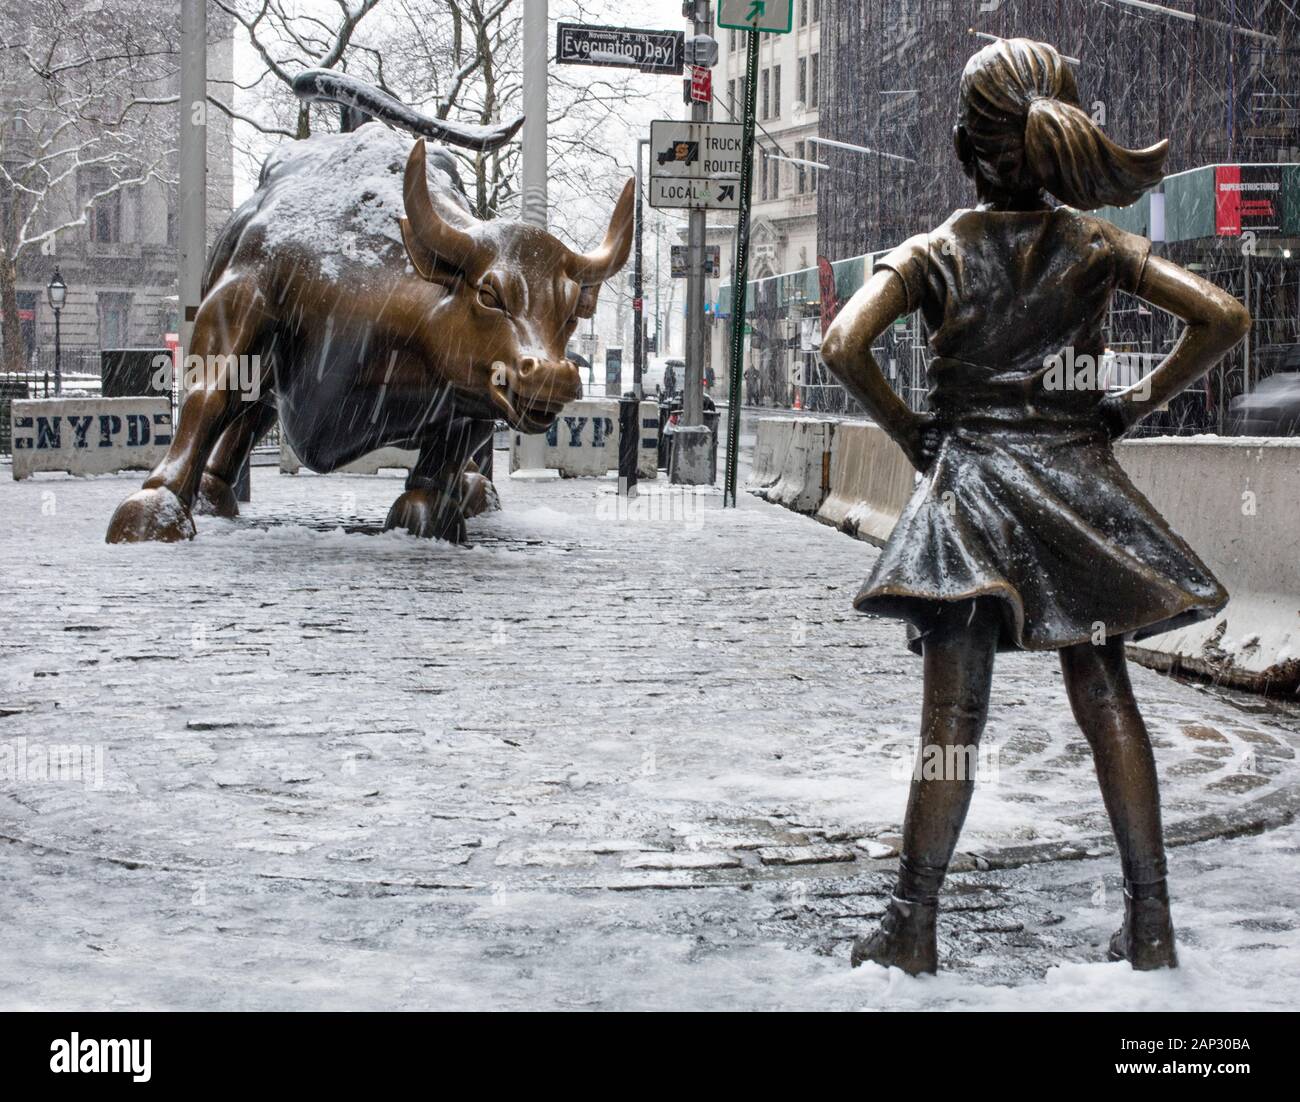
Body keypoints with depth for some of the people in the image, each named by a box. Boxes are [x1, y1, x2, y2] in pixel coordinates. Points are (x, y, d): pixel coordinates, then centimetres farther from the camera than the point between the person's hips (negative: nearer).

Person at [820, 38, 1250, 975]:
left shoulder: (934, 254, -3)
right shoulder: (1099, 247, 2)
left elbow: (845, 347, -16)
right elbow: (1225, 317, -5)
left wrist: (906, 428, -1)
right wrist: (1139, 403, 5)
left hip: (968, 488, -1)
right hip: (1077, 485, 2)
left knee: (953, 714, 0)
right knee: (1105, 697, 8)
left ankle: (914, 927, 1)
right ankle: (1151, 921, 8)